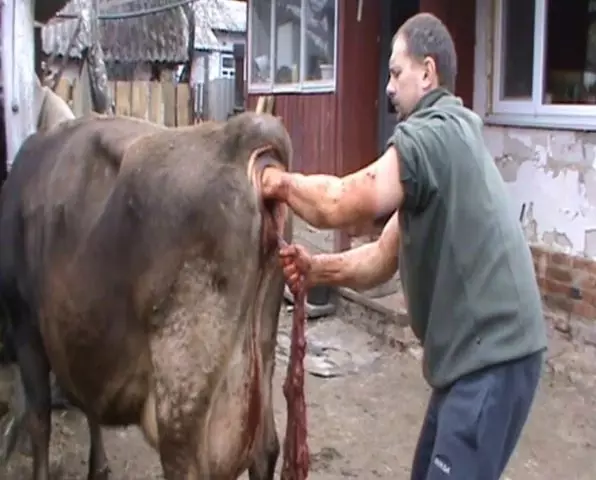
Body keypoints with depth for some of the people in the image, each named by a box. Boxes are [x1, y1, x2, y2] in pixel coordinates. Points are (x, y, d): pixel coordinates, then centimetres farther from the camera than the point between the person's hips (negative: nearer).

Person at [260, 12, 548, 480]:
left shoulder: (433, 135, -15)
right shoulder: (443, 141, 17)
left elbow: (340, 204, -23)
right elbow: (384, 258, 14)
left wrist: (283, 183, -5)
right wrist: (316, 269, 1)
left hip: (493, 355, -10)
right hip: (475, 352, 10)